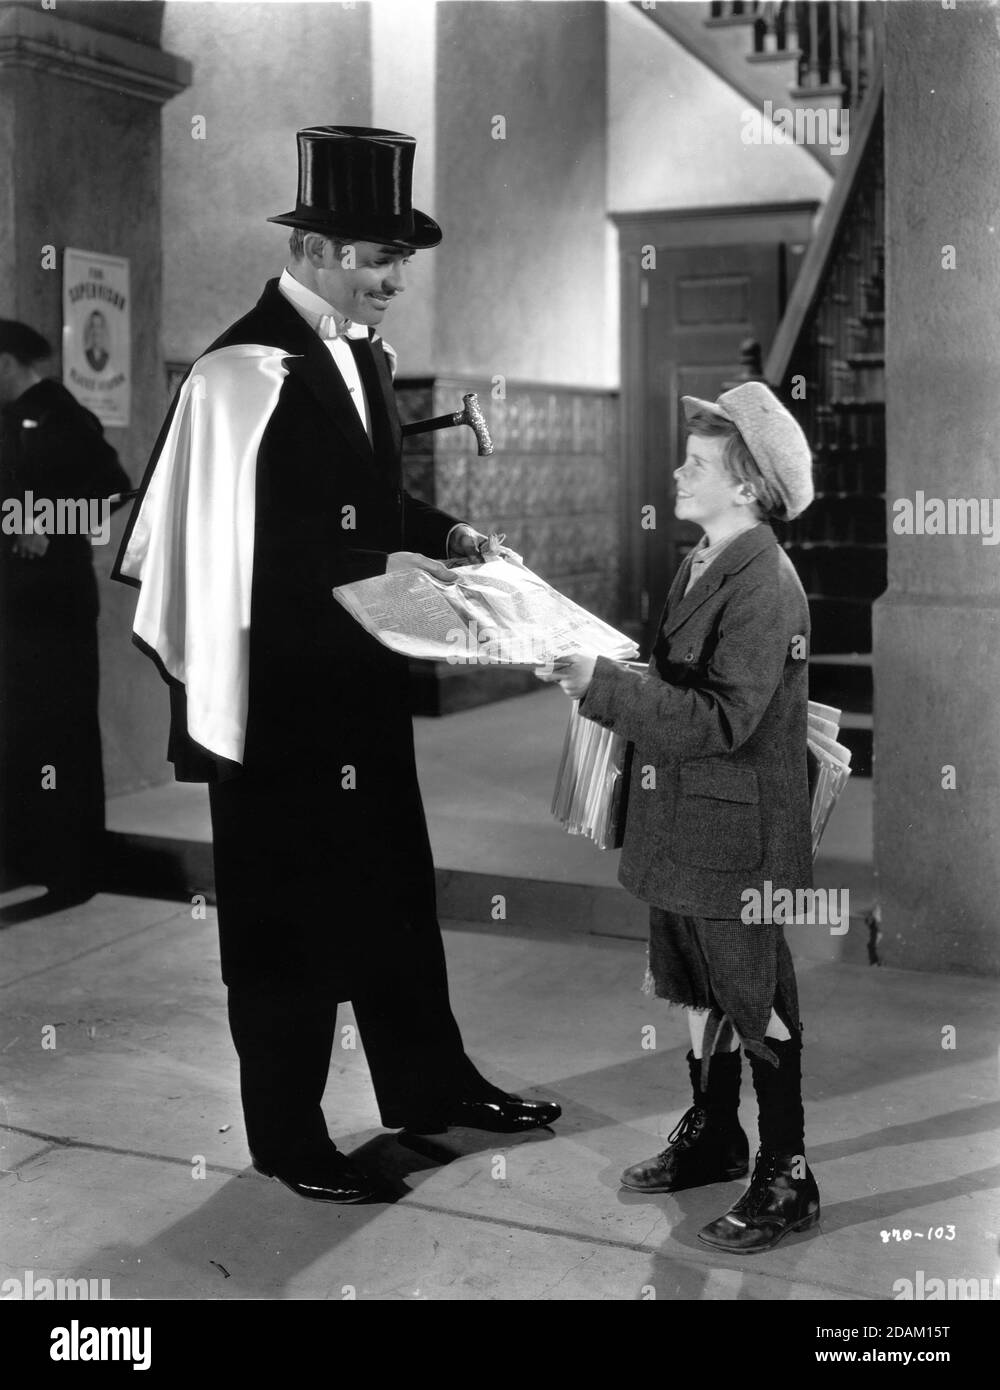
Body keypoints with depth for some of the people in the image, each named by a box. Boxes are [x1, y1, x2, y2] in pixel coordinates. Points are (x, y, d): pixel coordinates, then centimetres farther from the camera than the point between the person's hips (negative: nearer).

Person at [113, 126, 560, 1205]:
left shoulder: (361, 352, 7)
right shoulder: (243, 373, -18)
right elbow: (239, 550, -20)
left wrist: (439, 533, 2)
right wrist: (379, 568, -23)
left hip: (361, 679, 8)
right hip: (279, 687, -8)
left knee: (394, 886, 19)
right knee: (288, 913, 6)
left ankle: (427, 1084, 37)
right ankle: (287, 1134, 25)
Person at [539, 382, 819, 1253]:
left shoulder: (765, 585, -21)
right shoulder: (701, 565, 7)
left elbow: (723, 721, -26)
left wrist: (603, 683, -29)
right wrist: (592, 674, 0)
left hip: (735, 833, -8)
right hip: (683, 822, 8)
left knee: (756, 1003, 5)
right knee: (698, 989, 20)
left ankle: (787, 1180, 21)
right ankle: (713, 1135, 39)